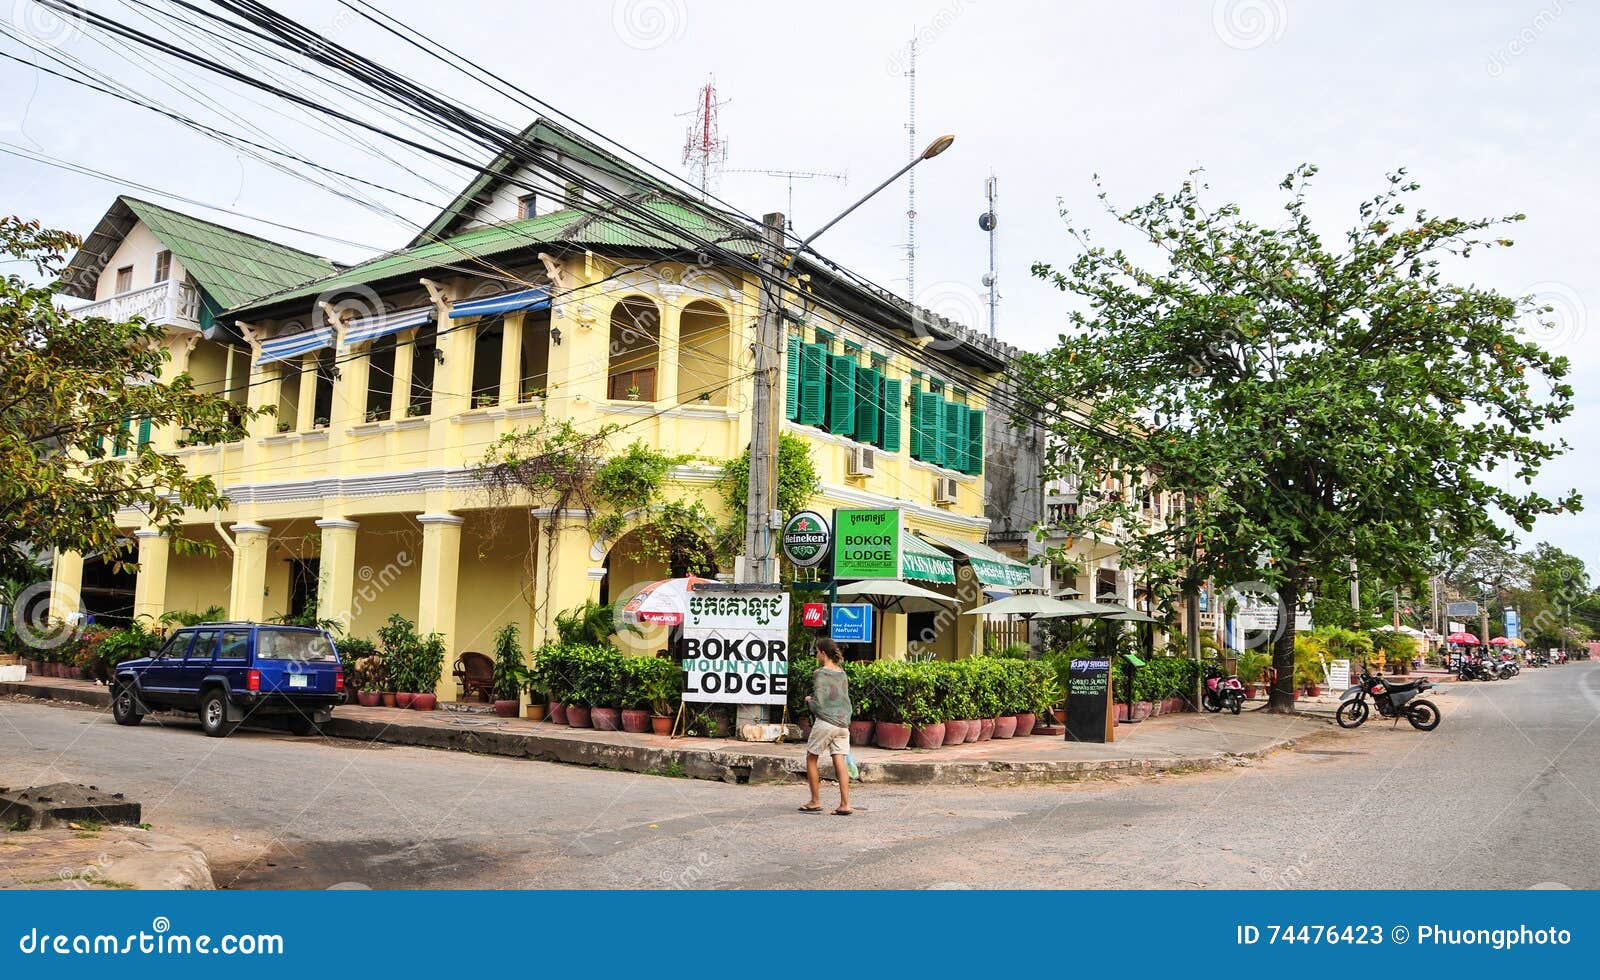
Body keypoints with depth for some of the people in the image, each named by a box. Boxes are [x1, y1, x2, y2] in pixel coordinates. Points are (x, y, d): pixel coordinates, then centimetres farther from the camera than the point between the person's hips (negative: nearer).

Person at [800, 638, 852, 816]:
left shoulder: (820, 674, -9)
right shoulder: (842, 674, 11)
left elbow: (818, 704, -14)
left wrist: (808, 700, 5)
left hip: (825, 722, -6)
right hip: (843, 723, 6)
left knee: (811, 759, 9)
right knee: (840, 763, 3)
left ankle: (815, 802, 11)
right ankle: (845, 805, -2)